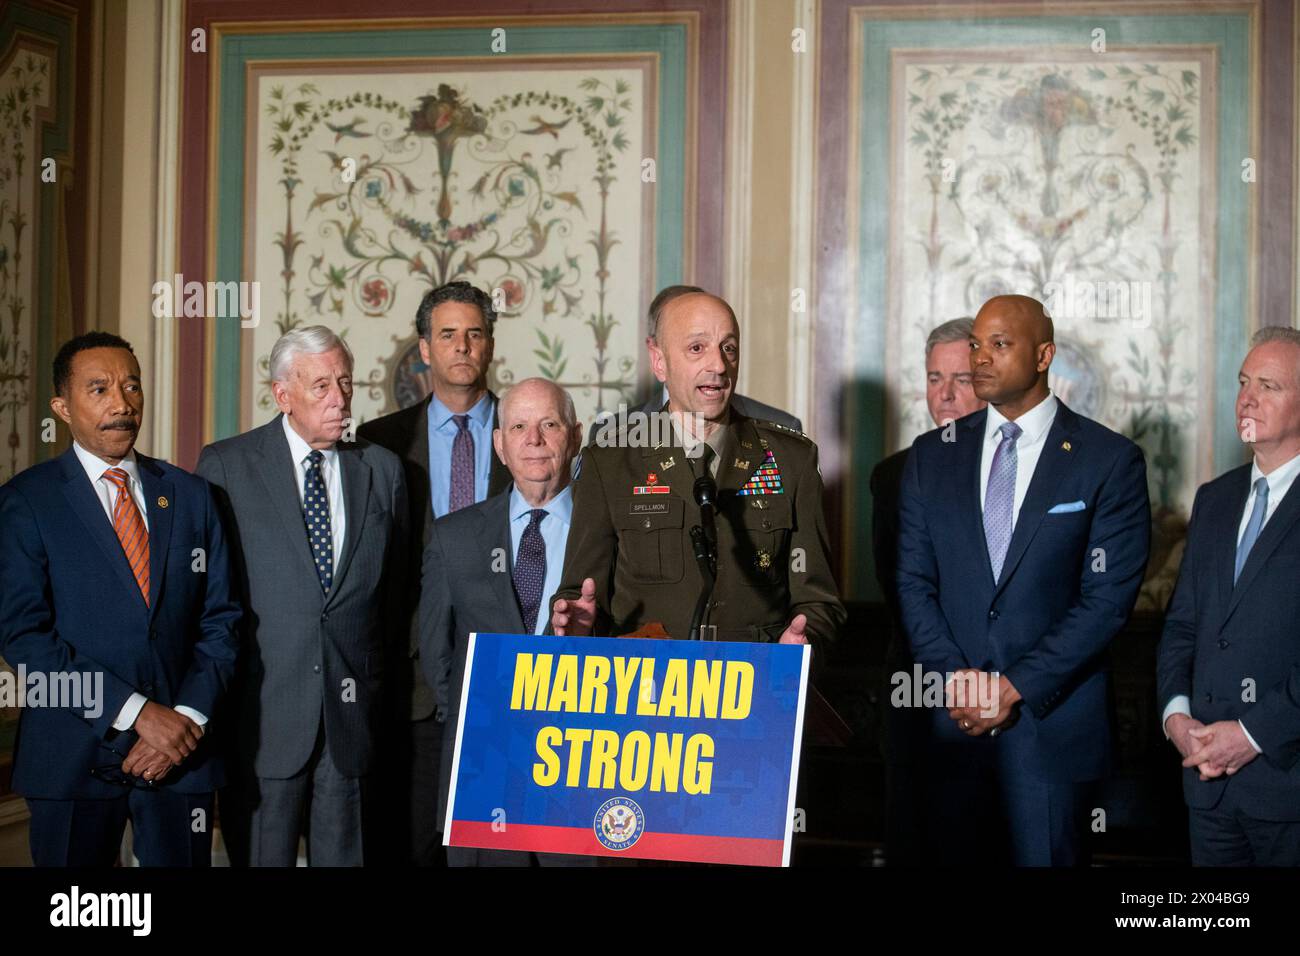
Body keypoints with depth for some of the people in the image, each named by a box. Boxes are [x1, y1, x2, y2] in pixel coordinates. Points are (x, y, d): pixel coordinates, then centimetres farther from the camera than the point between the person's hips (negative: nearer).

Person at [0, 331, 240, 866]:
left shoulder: (191, 496, 9)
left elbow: (220, 620, 7)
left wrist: (188, 718, -9)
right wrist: (139, 712, -16)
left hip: (181, 751, 3)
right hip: (74, 758, -2)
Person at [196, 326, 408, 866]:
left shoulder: (383, 470, 9)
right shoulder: (225, 467, -1)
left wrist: (386, 676, 11)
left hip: (352, 714, 3)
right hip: (263, 714, -2)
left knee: (345, 853, 8)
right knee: (260, 854, 4)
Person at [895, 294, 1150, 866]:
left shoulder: (1110, 461, -2)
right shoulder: (933, 455, 9)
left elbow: (1108, 598, -7)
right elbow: (913, 581, 6)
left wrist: (1016, 687, -12)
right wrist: (954, 679, -7)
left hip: (1052, 721, -3)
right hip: (952, 723, 3)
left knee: (1043, 857, 2)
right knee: (952, 858, 6)